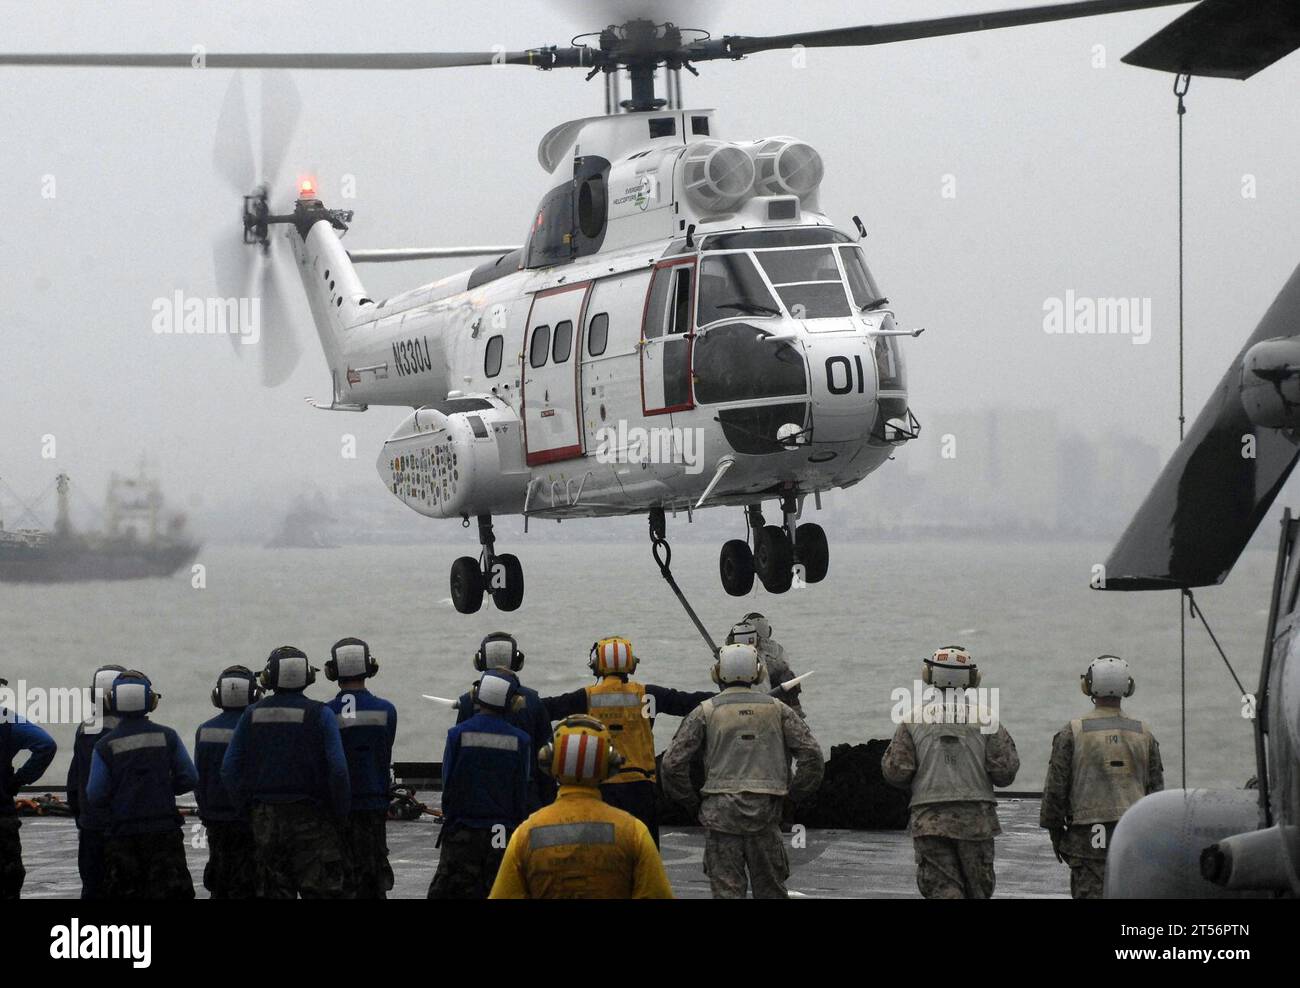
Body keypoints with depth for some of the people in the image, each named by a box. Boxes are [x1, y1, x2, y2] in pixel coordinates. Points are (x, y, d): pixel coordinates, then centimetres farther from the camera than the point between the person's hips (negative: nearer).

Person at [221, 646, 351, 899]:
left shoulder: (252, 715, 3)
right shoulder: (319, 714, -8)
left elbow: (229, 770, 3)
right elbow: (337, 770, -14)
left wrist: (248, 807, 13)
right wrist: (341, 815, -2)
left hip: (265, 819, 4)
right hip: (311, 819, -4)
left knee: (273, 890, 10)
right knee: (324, 890, -2)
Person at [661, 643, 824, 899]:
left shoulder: (705, 712, 4)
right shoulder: (777, 709, 9)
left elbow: (673, 762, -1)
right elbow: (812, 755, 4)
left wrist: (689, 799, 13)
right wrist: (794, 794, 15)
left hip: (722, 814, -2)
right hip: (765, 815, 2)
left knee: (727, 889, 0)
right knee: (770, 889, 10)